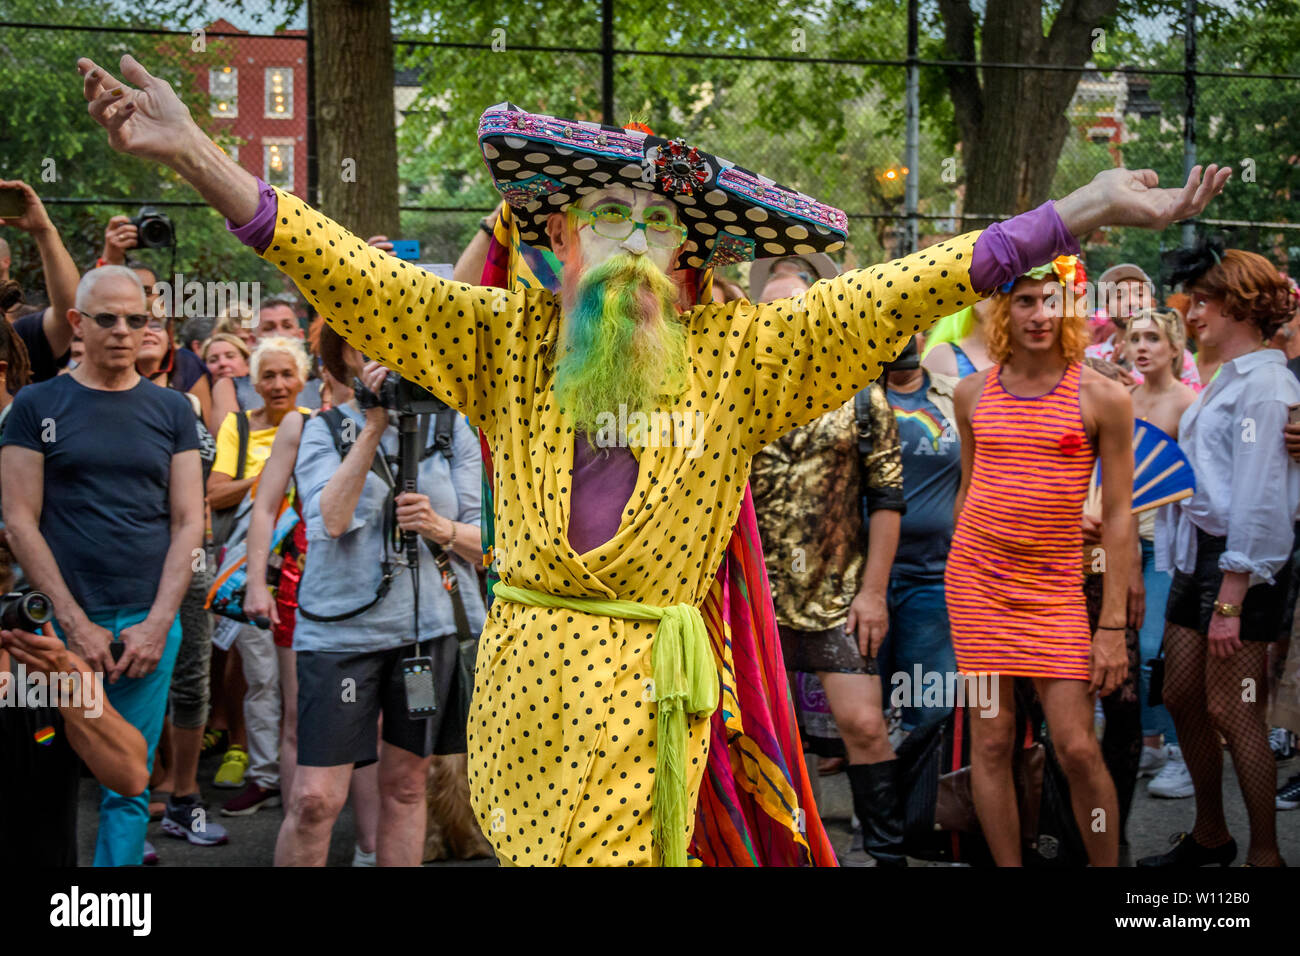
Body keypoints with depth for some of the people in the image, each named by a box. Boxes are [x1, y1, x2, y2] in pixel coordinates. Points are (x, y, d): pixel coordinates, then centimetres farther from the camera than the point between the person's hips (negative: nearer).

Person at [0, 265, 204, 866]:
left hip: (150, 624, 2)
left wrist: (157, 625, -5)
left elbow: (189, 523, 7)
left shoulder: (171, 411, 10)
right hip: (62, 621, -2)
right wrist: (75, 623, -9)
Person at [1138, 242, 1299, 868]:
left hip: (1242, 563, -9)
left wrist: (1230, 600, -22)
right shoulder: (1225, 381, 18)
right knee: (1182, 698, 12)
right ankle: (1209, 835, 27)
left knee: (1232, 711, -6)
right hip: (1197, 552, 9)